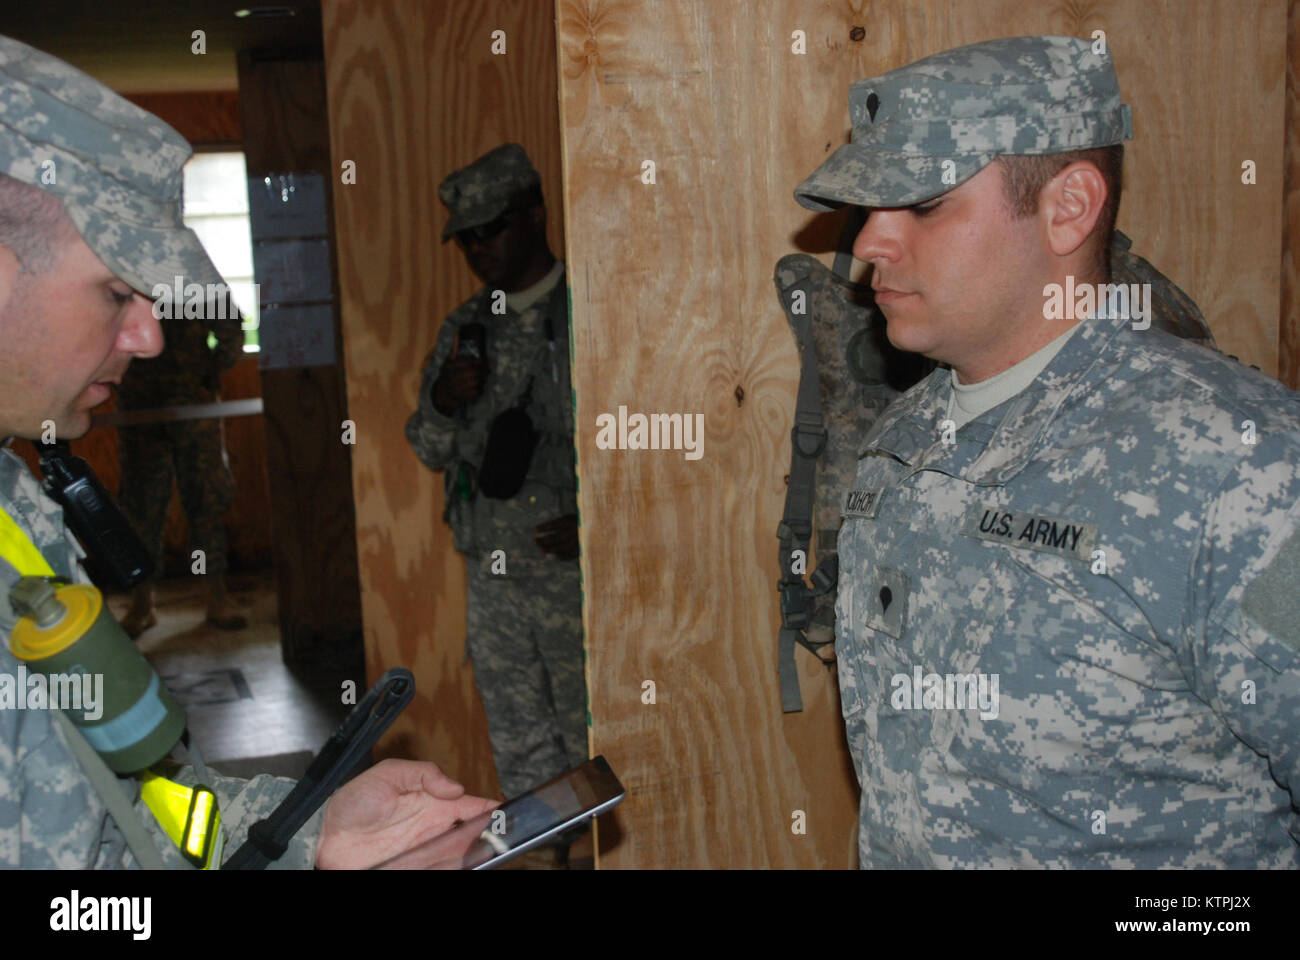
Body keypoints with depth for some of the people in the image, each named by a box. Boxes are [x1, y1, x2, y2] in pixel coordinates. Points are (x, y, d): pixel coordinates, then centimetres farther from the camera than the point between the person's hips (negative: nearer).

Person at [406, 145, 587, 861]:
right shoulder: (464, 330, 12)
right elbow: (431, 452, 15)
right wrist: (444, 402, -6)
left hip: (574, 570, -5)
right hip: (492, 574, 6)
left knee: (596, 746, 0)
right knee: (519, 752, 15)